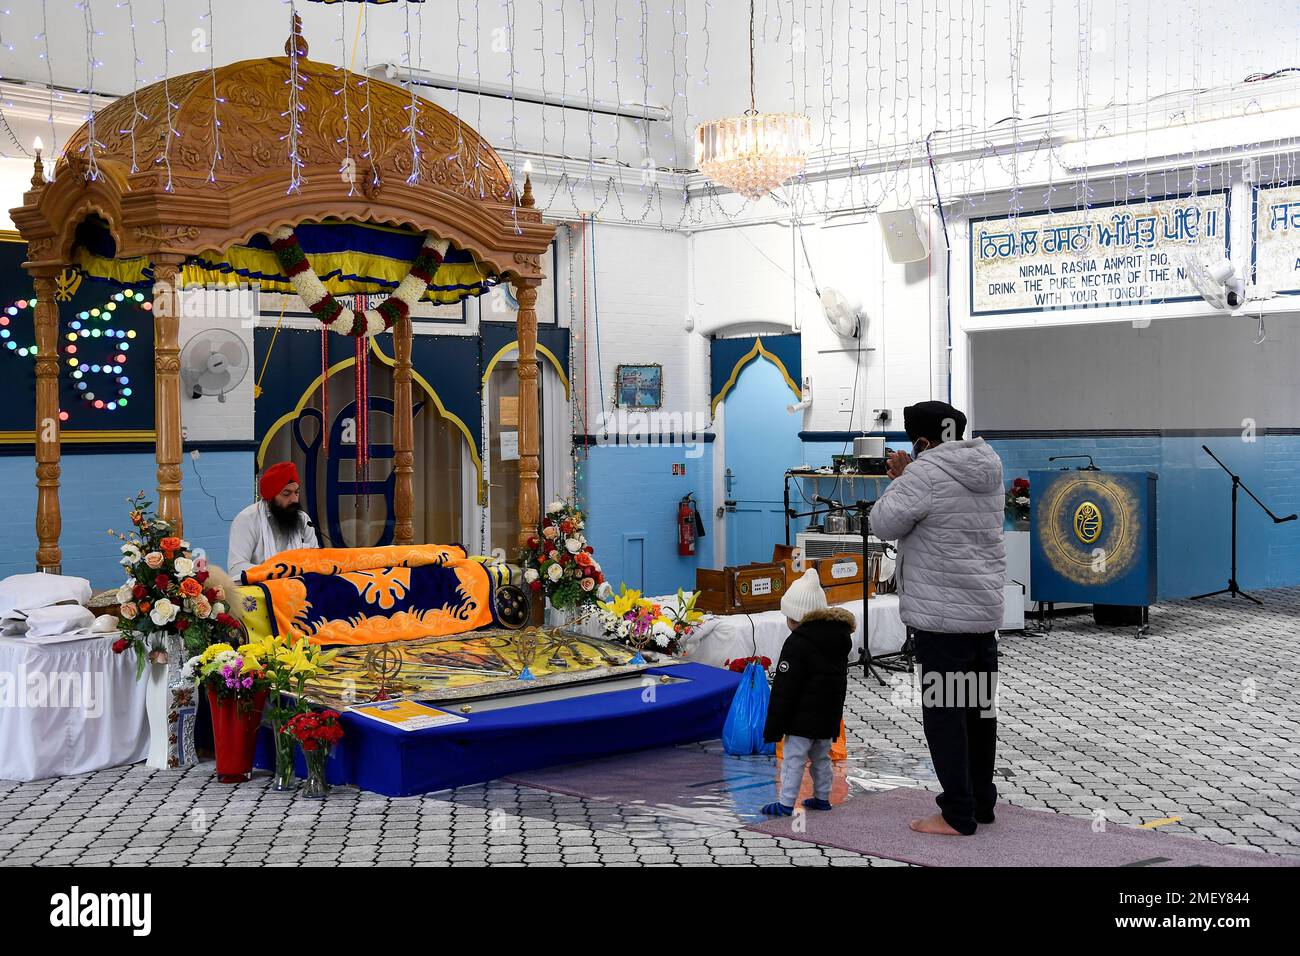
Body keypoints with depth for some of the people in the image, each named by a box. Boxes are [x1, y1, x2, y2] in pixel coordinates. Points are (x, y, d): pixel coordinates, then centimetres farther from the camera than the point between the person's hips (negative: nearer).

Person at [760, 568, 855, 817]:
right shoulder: (840, 639, 9)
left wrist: (773, 727, -12)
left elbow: (784, 689, -18)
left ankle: (786, 803, -2)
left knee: (793, 758, -2)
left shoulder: (797, 643, -17)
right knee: (821, 758, 20)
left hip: (803, 719, -8)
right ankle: (822, 797, 27)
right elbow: (841, 682, 18)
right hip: (830, 715, 8)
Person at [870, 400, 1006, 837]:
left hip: (942, 615, -8)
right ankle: (981, 802, 23)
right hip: (986, 609, 8)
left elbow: (884, 524, -10)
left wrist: (896, 483, 4)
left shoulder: (925, 473, -14)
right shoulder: (985, 472, 13)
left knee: (944, 710, -3)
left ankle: (958, 815, 0)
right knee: (979, 706, 14)